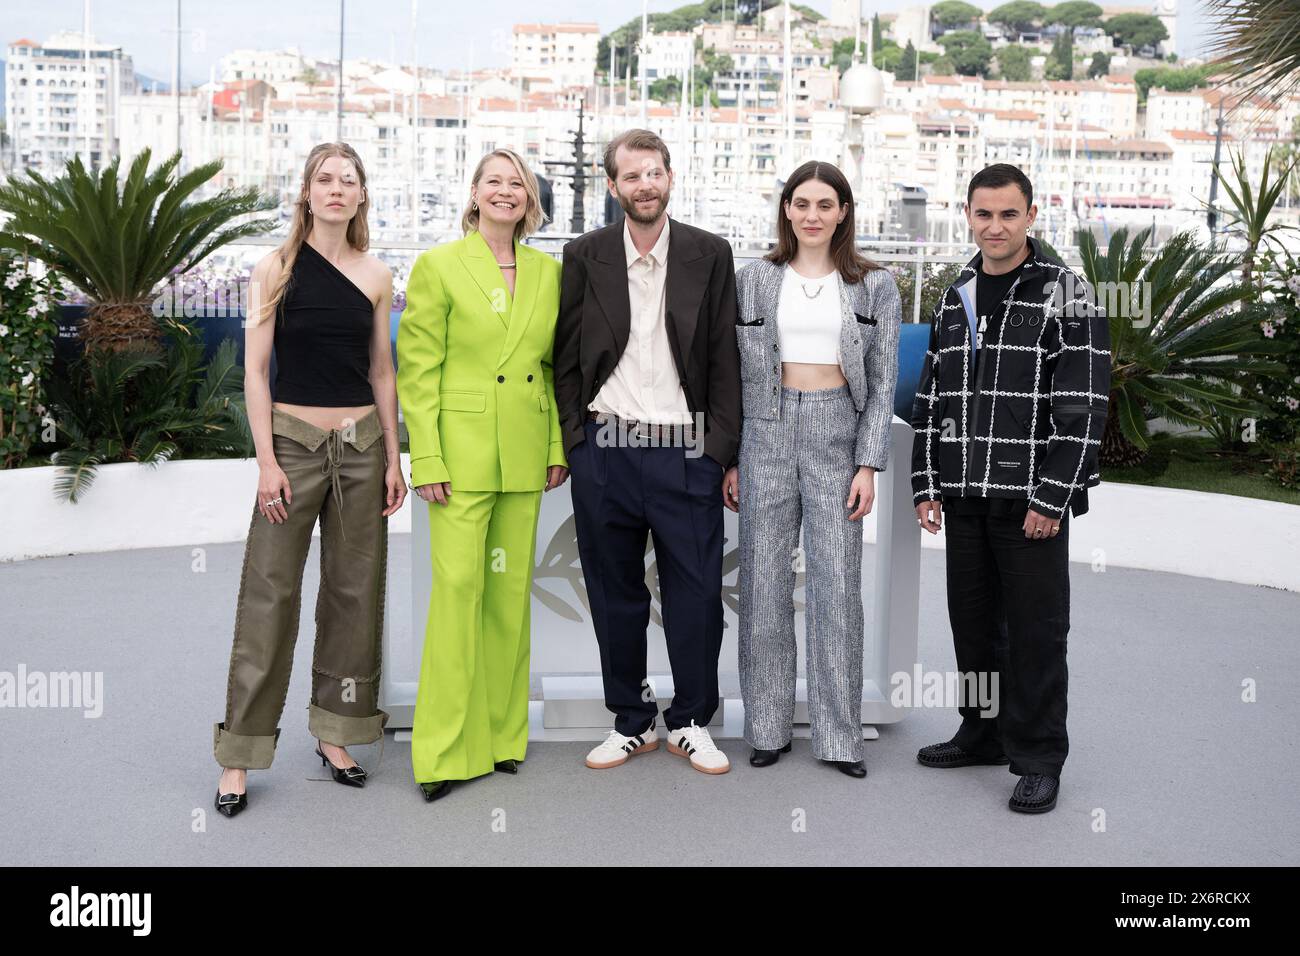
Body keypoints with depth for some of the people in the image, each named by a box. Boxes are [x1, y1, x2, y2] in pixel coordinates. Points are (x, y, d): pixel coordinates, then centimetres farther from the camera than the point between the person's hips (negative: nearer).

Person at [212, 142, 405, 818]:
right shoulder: (276, 267, -1)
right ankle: (240, 754, 5)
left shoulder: (375, 276, 7)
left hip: (362, 444, 3)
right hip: (293, 439, -3)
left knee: (355, 589, 7)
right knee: (270, 592, -3)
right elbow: (255, 368, -3)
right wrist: (266, 460, -10)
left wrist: (393, 457, 6)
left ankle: (334, 732, 21)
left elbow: (381, 372, 11)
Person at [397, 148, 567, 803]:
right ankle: (445, 750, 4)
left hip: (525, 455, 5)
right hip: (462, 450, -4)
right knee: (458, 587, -6)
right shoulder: (438, 266, -3)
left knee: (511, 589, 10)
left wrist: (558, 446, 8)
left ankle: (502, 732, 22)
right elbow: (417, 371, -6)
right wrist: (426, 459, -11)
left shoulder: (548, 271, 10)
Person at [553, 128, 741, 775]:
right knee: (615, 595, 10)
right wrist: (570, 440, 1)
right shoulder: (584, 256, 5)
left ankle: (691, 723, 20)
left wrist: (722, 451, -1)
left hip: (686, 451, -1)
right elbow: (566, 357, 8)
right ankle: (632, 723, 25)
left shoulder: (710, 255, 4)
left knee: (695, 594, 2)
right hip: (604, 450, 1)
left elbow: (724, 359, 3)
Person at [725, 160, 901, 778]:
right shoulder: (755, 279, 7)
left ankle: (839, 734, 9)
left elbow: (882, 382, 3)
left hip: (838, 431, -1)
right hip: (767, 430, 1)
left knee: (838, 583, -1)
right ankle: (768, 727, 14)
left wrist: (869, 462, -5)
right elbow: (736, 372, 8)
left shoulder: (874, 285, 5)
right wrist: (730, 458, 4)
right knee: (765, 581, 3)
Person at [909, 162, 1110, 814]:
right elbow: (931, 398, 15)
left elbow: (1083, 405, -11)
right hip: (964, 496, 6)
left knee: (1036, 628, 1)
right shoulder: (955, 298, 12)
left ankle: (1038, 758, 12)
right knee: (972, 620, 13)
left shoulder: (1064, 293, -6)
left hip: (1031, 500, -6)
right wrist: (927, 485, 9)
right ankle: (983, 733, 29)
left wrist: (1052, 497, -16)